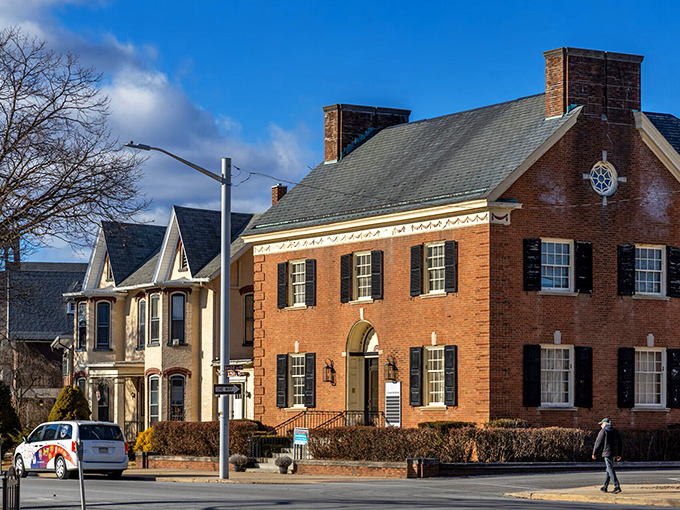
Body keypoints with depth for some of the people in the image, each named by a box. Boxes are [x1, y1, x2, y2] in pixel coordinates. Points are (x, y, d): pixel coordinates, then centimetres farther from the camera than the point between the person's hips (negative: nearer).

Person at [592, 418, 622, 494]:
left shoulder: (603, 432, -7)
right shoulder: (615, 431, 13)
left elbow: (598, 443, -6)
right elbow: (619, 444, 15)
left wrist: (594, 453, 4)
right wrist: (619, 454, 19)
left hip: (607, 453, -7)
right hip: (614, 453, 7)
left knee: (610, 470, -9)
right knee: (608, 469, 17)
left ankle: (617, 487, -19)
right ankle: (605, 487, 22)